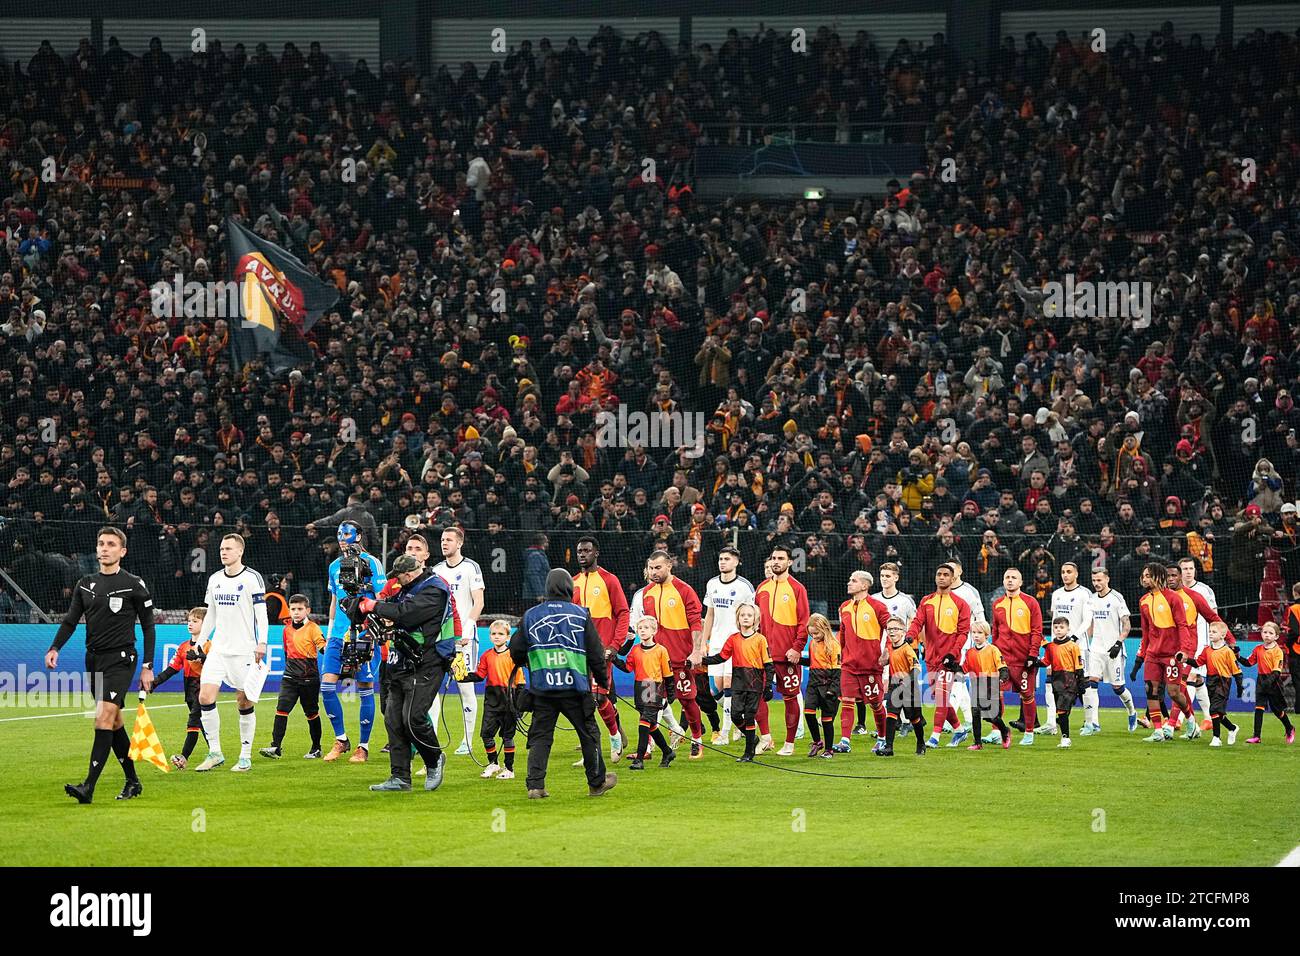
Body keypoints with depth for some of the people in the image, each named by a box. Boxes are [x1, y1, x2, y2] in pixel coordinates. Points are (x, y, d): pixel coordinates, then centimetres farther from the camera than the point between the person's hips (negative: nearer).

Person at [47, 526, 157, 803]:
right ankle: (132, 782, 22)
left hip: (120, 659, -6)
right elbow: (70, 621, 7)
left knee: (104, 716, -18)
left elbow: (148, 626, 1)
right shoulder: (85, 585, 11)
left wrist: (147, 667, -4)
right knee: (114, 722, 10)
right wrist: (54, 649, -11)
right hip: (94, 660, 6)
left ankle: (89, 786, -25)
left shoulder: (134, 585, -3)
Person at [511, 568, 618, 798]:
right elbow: (595, 652, 1)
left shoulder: (530, 616, 3)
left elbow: (516, 651, 7)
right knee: (588, 734, 12)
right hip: (575, 686, -1)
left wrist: (527, 663, 28)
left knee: (540, 736, 6)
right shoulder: (581, 615, -1)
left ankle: (535, 785, -5)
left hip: (542, 687, 1)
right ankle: (597, 782, 20)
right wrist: (602, 678, 15)